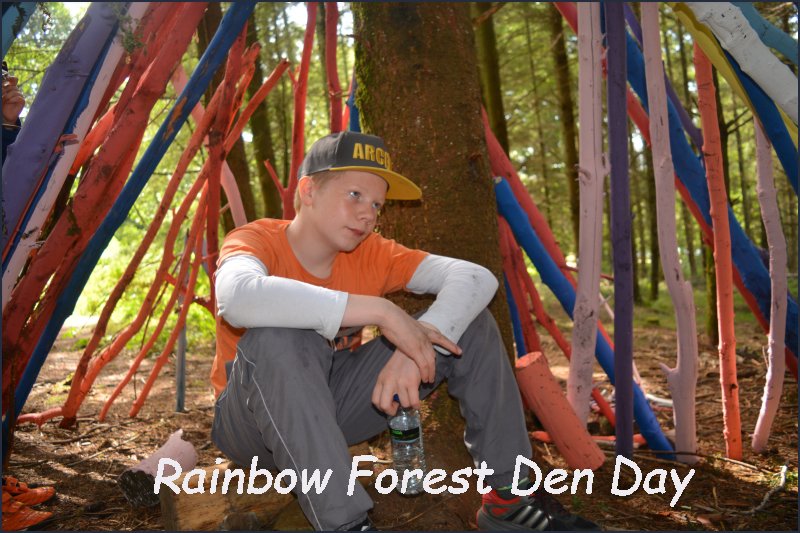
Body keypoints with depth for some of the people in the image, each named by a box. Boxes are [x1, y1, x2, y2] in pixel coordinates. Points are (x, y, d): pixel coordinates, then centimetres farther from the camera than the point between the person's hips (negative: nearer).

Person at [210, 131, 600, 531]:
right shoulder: (256, 240, -19)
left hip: (335, 410, 4)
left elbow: (475, 278, -16)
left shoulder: (370, 253, -7)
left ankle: (508, 499, -6)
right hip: (255, 424, -4)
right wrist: (381, 310, -42)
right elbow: (238, 297, -45)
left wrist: (415, 348, -33)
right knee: (276, 339, -38)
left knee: (467, 320, -9)